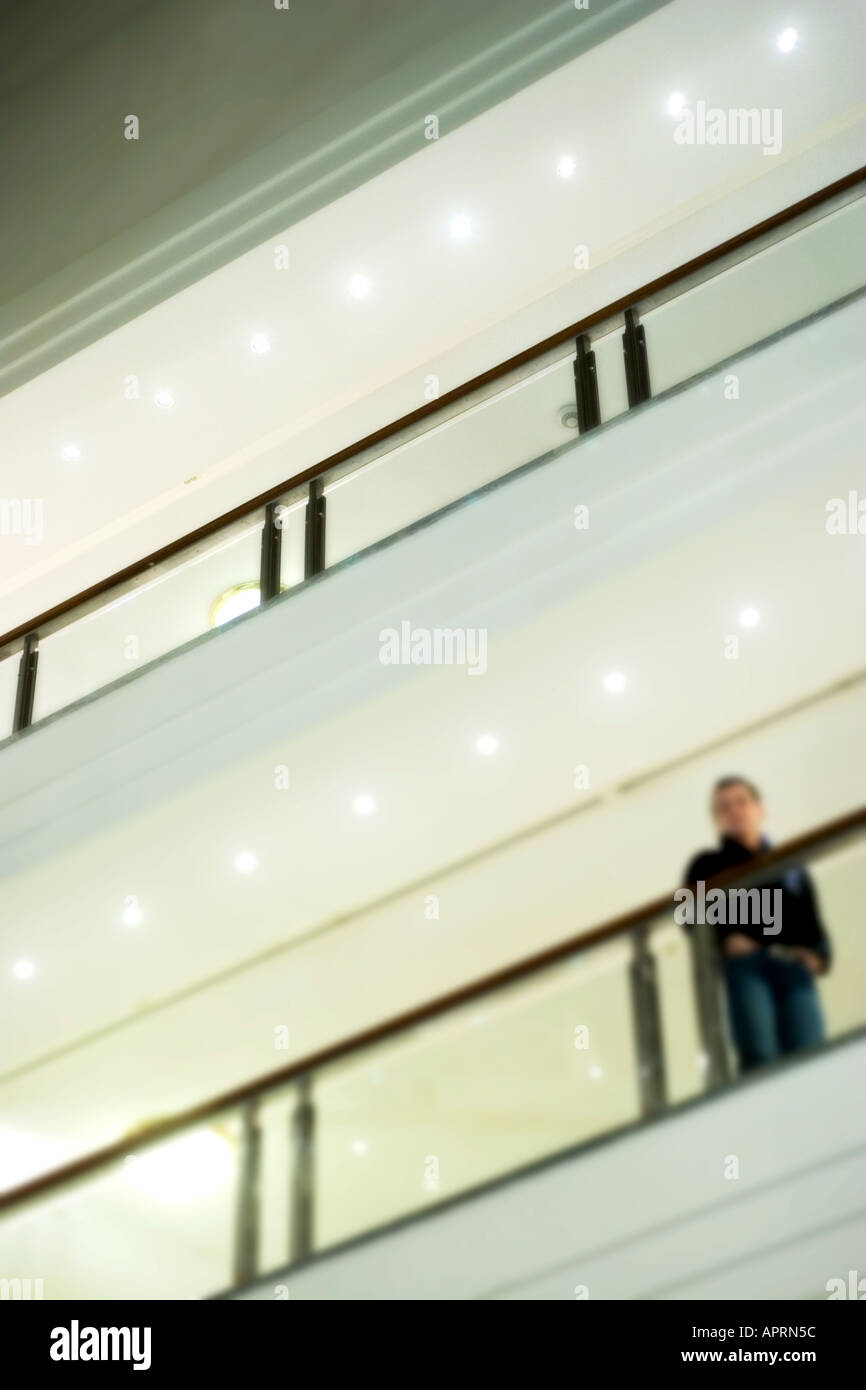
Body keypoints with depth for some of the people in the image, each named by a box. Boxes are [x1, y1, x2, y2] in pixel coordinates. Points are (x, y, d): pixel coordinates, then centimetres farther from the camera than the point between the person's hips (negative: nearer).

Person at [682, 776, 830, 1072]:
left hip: (795, 968, 2)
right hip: (745, 965, -2)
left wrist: (818, 954, 3)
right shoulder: (709, 864, 23)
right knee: (761, 1058, -23)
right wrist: (723, 939, -11)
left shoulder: (790, 866, 31)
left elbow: (813, 921, 25)